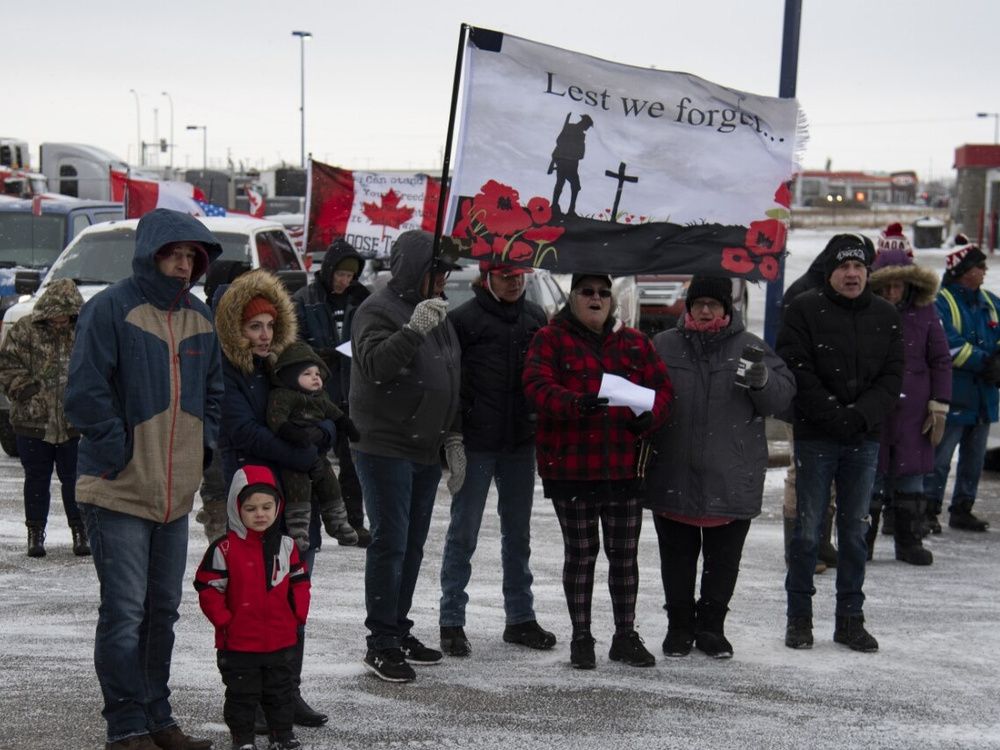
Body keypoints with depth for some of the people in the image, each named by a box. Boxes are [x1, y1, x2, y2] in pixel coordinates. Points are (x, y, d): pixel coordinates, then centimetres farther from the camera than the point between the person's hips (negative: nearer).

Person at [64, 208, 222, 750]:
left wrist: (204, 446, 9)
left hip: (176, 491, 7)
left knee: (163, 610, 14)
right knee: (124, 614, -5)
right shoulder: (111, 309, -11)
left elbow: (214, 388, 21)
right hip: (119, 491, -7)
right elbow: (85, 393, -15)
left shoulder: (199, 317, 11)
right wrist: (120, 453, -14)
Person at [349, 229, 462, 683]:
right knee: (390, 543, -8)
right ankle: (381, 644, -3)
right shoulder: (379, 310, -10)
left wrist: (454, 438, 19)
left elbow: (451, 382, 22)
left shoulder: (438, 314, 16)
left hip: (425, 450, 8)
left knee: (413, 544, 12)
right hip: (385, 448, -8)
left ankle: (399, 632, 22)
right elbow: (375, 364, -26)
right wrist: (413, 330, -37)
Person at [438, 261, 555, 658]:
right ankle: (452, 622, 9)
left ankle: (520, 617, 24)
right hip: (476, 443, -5)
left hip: (521, 443, 5)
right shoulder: (464, 319, -7)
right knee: (464, 532, 2)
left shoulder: (535, 317, 8)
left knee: (518, 531, 14)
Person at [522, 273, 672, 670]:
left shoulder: (634, 343, 12)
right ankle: (581, 638, 17)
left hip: (624, 468, 3)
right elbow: (537, 385, -15)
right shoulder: (550, 339, 0)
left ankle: (626, 636, 21)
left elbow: (661, 386, 10)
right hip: (570, 467, -3)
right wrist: (577, 404, -33)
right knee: (580, 555, 6)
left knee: (625, 554, 9)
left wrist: (649, 416, -12)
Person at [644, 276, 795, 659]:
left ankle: (711, 625, 23)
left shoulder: (750, 347, 4)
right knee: (677, 555, 10)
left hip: (731, 479, 0)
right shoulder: (663, 346, 5)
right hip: (674, 476, 0)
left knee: (724, 559, 9)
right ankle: (679, 624, 23)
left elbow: (782, 397, 0)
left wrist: (763, 382, -20)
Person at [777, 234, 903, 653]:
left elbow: (892, 377, 3)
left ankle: (850, 618, 16)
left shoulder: (886, 317, 8)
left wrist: (861, 415, -12)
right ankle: (799, 616, 11)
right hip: (815, 436, -3)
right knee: (808, 529, 0)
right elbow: (798, 373, -9)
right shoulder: (805, 310, -2)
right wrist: (835, 416, -15)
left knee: (855, 531, 8)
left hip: (865, 438, 3)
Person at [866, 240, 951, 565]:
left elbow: (940, 361, 9)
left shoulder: (924, 312, 4)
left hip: (913, 412, 2)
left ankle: (909, 541, 18)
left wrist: (939, 406, 3)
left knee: (910, 476, 8)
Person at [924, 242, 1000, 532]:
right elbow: (949, 345, -20)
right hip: (953, 396, -7)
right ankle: (928, 510, 1)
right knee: (940, 458, -6)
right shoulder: (941, 302, -11)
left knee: (974, 458, 13)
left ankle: (962, 510, 23)